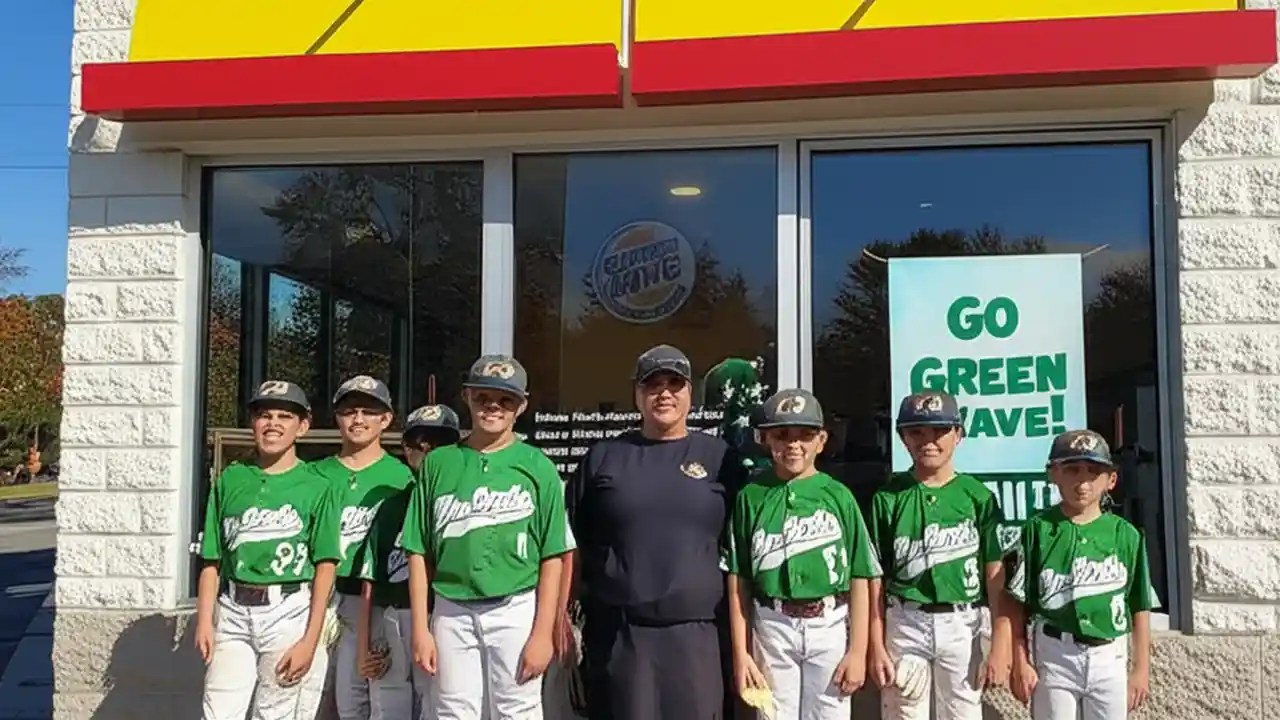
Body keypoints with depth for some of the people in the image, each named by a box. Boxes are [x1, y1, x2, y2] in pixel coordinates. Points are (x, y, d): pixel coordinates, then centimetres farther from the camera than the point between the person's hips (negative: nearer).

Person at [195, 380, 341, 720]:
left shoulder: (316, 487, -1)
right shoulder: (230, 480, 9)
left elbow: (324, 567, -3)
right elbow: (212, 560, 9)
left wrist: (310, 640, -7)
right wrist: (204, 620, -2)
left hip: (290, 612, -3)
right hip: (233, 611, 3)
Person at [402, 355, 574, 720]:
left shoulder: (537, 466, -1)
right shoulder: (438, 463, 5)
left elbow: (551, 557, -2)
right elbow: (419, 552, 6)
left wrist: (543, 632, -7)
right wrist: (420, 628, 2)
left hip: (516, 610, -2)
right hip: (452, 612, 2)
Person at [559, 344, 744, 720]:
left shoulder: (718, 456, 6)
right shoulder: (603, 457, 7)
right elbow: (572, 543, 9)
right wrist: (561, 615, 4)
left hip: (698, 631, 0)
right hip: (617, 633, 1)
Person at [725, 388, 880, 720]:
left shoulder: (838, 495, -2)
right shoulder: (751, 496, 0)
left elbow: (859, 578, 0)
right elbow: (739, 581, 2)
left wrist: (858, 651, -3)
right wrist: (740, 653, 0)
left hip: (830, 625, 0)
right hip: (773, 627, 1)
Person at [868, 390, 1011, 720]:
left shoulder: (978, 496, -1)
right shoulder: (888, 497, -1)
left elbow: (996, 575, -2)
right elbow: (877, 576, 1)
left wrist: (1000, 646, -6)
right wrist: (876, 645, -1)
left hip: (962, 625, 0)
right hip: (904, 624, 0)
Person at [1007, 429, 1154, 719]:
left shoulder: (1125, 534, -1)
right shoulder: (1038, 529, -6)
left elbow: (1140, 607, 4)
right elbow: (1019, 603, -4)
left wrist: (1141, 668, 4)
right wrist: (1020, 663, -6)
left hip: (1110, 658, 2)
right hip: (1054, 655, -1)